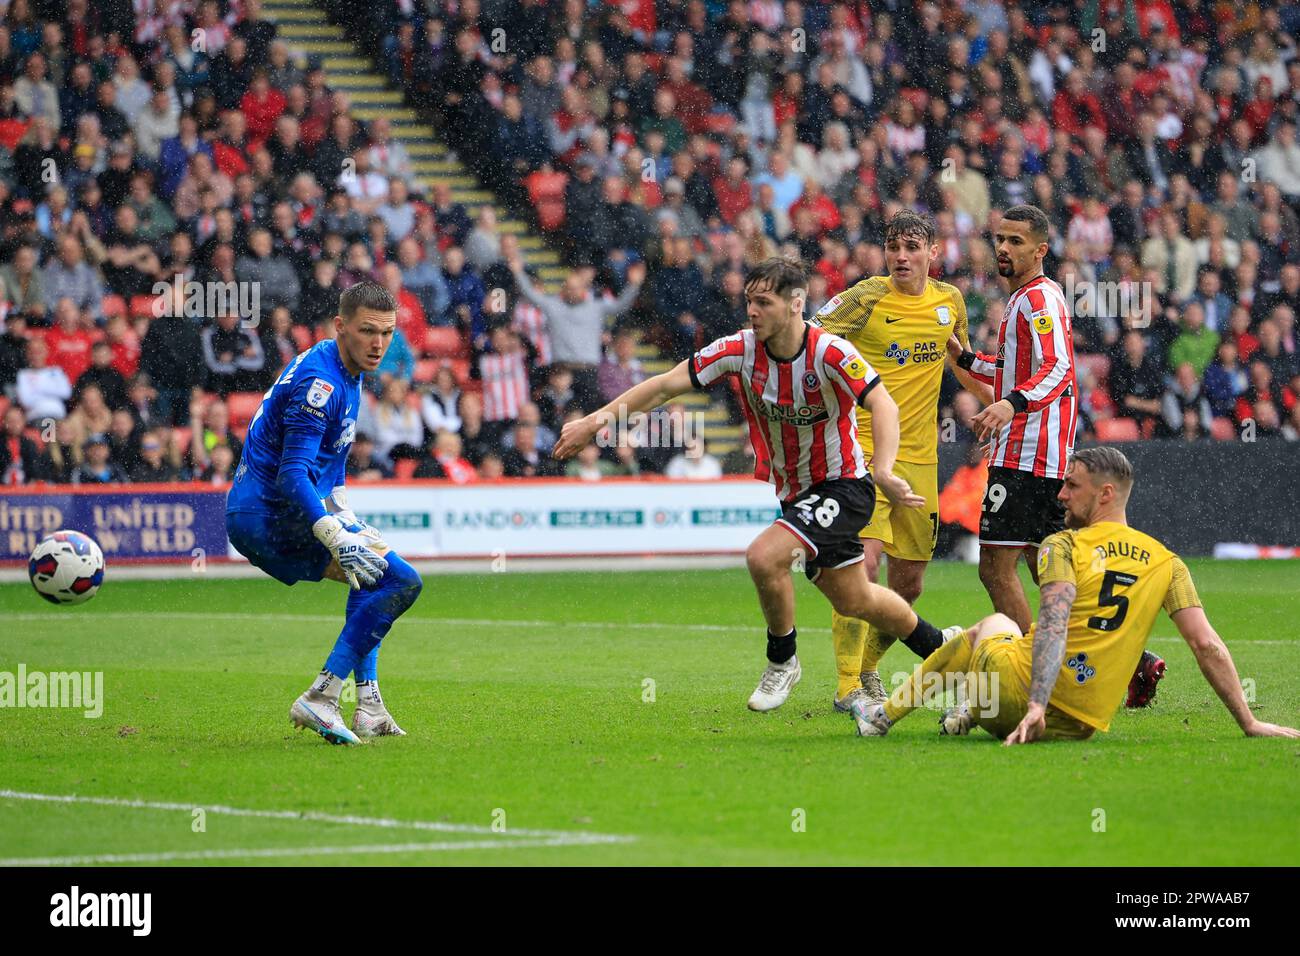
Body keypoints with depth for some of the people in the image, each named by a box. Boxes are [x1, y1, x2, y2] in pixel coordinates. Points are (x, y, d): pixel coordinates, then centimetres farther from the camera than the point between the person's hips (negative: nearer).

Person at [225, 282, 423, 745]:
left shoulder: (346, 376, 13)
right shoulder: (320, 383, -20)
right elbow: (292, 475, -28)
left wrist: (348, 522, 26)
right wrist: (338, 537, -35)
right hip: (271, 517, -11)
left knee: (371, 569, 30)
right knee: (400, 580, -17)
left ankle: (368, 708, 25)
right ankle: (320, 698, -20)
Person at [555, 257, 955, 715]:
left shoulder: (829, 352, -23)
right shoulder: (740, 350, -9)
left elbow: (883, 404, -32)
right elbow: (666, 385, -8)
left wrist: (884, 471, -47)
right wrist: (599, 418, -15)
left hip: (842, 485, -7)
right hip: (794, 492, 7)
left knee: (764, 556, -26)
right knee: (853, 601, 17)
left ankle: (782, 661, -1)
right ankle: (939, 647, 42)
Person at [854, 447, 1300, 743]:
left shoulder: (1062, 546, -5)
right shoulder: (1166, 563, 6)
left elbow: (1054, 623, -21)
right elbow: (1207, 645, -2)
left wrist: (1036, 706, -31)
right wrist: (1249, 723, 2)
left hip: (1018, 694, -4)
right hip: (1083, 726, 4)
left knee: (996, 623, 34)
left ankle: (883, 715, 38)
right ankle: (975, 713, 21)